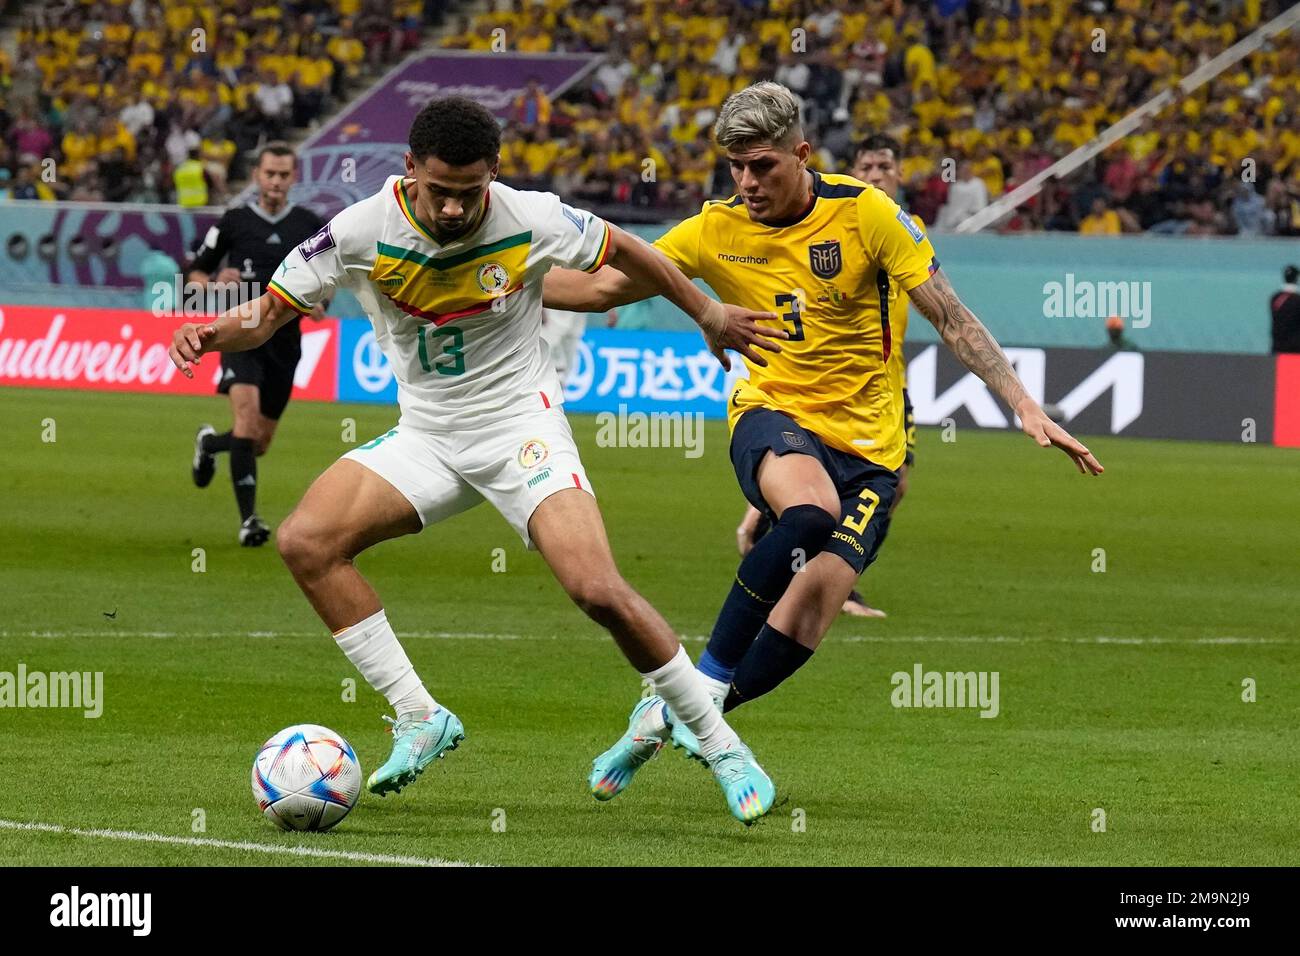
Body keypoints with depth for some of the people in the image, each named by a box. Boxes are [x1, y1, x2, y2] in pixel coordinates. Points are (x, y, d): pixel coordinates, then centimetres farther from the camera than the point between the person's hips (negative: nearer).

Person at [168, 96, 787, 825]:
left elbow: (623, 253, 4)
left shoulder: (532, 221, -16)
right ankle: (420, 719, -7)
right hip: (426, 434, 3)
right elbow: (272, 312, -6)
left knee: (598, 590, -22)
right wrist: (216, 332, -28)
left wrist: (709, 315, 14)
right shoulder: (363, 232, -14)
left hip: (523, 427, -3)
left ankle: (720, 744, -4)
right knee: (306, 542, -16)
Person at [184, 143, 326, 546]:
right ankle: (248, 520, -28)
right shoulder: (234, 222, 1)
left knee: (259, 443, 10)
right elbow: (194, 273, 8)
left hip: (285, 342, 3)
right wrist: (216, 283, -14)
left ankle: (210, 443, 46)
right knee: (246, 410, -27)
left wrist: (319, 304, -7)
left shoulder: (310, 225, 5)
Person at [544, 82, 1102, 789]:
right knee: (810, 511, -38)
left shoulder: (865, 213, -8)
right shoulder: (716, 231, 0)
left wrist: (1026, 407, -12)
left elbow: (951, 318, -5)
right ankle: (706, 684, -26)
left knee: (804, 620, -16)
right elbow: (606, 287, 10)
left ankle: (677, 715, 7)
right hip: (772, 414, 0)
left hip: (867, 446, 0)